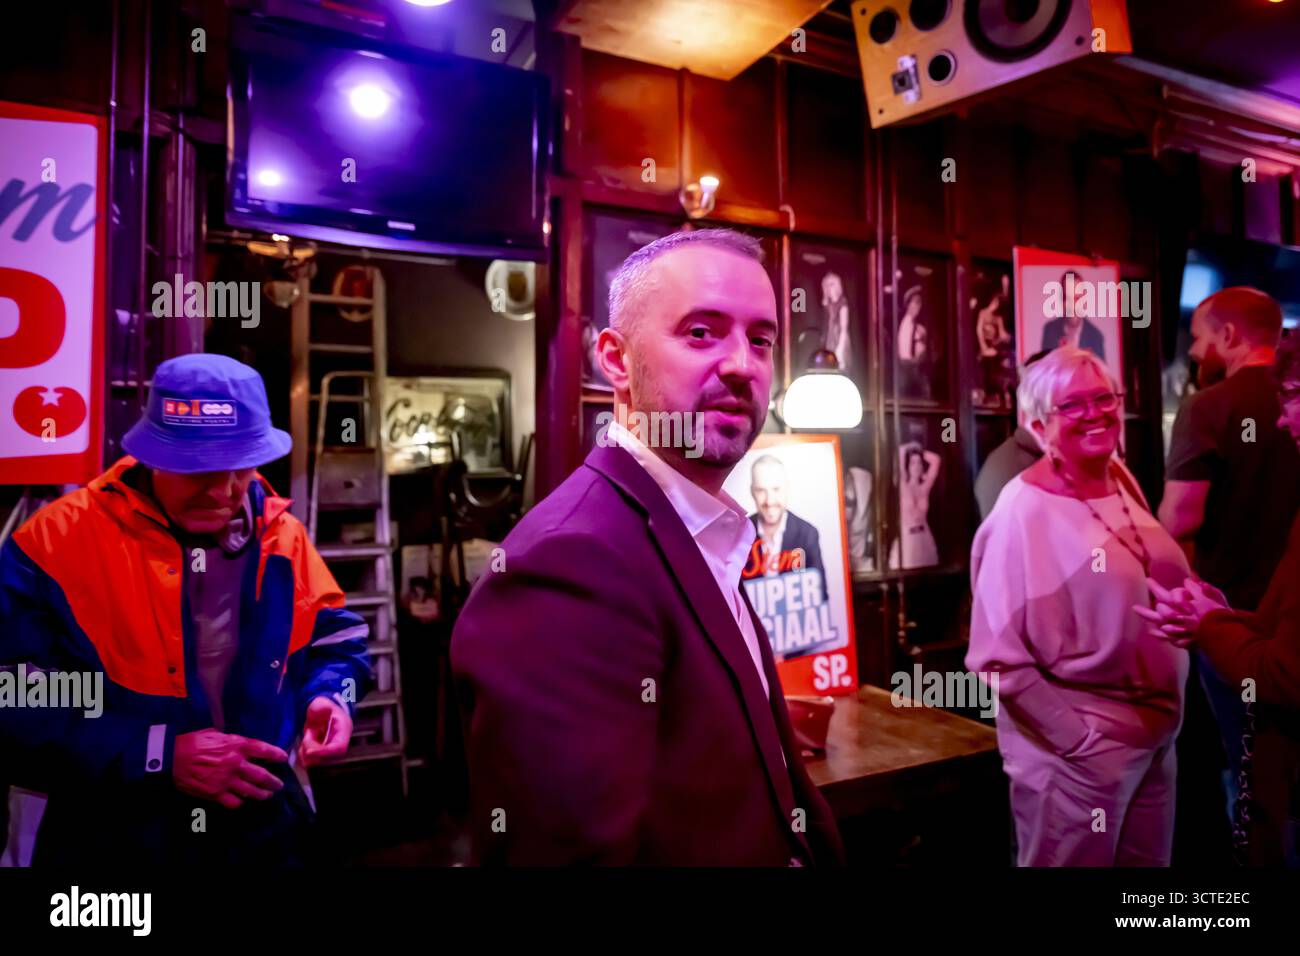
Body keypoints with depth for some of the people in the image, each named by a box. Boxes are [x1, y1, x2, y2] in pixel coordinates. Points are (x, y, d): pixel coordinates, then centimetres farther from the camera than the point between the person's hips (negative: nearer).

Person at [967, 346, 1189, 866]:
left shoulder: (1121, 481, 3)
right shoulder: (1023, 513, -20)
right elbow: (998, 658, -20)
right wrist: (1077, 739, -17)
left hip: (1157, 736, 7)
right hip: (1078, 756, -7)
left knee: (1150, 860, 22)